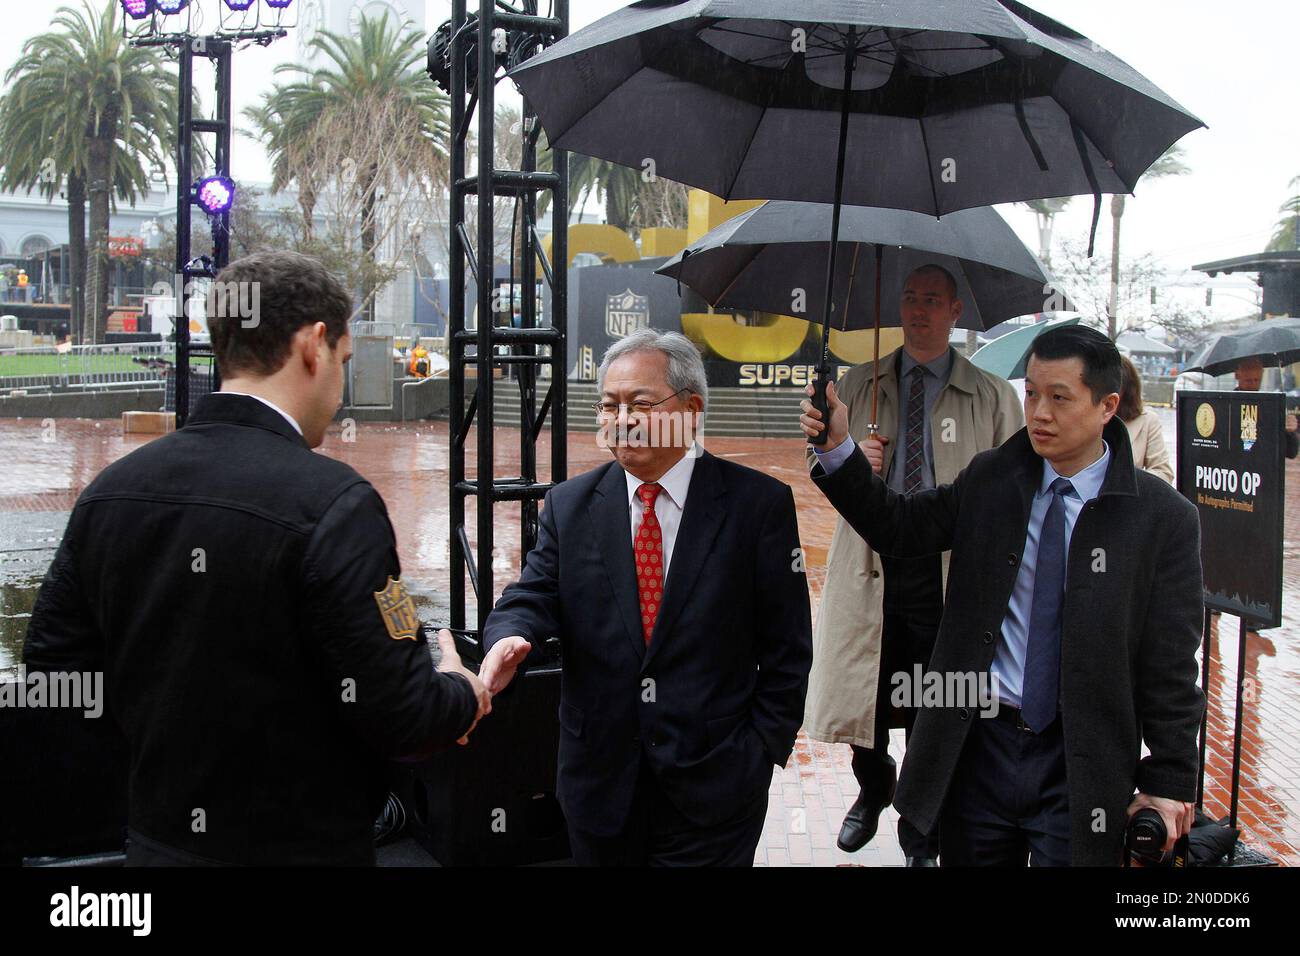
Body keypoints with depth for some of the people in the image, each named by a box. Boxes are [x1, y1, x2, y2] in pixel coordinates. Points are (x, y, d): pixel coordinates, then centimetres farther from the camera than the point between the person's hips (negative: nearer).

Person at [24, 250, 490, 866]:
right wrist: (462, 694, -2)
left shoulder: (109, 491, -3)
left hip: (157, 842, 6)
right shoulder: (333, 504, -22)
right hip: (301, 845, -5)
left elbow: (50, 662, 5)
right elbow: (401, 716, -22)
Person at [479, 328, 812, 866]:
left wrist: (762, 750, -6)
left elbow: (786, 649, -3)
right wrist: (509, 638, -23)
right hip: (600, 779, 3)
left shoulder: (759, 504, -5)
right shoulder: (569, 505, 5)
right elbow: (533, 597, -1)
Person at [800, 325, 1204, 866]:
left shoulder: (1162, 517, -6)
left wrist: (1170, 782, -5)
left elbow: (1171, 665, -5)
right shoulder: (990, 479, 3)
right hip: (979, 742, 3)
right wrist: (839, 451, -9)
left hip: (1081, 764, -3)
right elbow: (899, 528, 5)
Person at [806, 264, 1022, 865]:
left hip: (949, 569, -1)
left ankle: (921, 835, 23)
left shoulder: (993, 396, 6)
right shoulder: (858, 385, 11)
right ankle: (872, 793, 40)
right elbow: (818, 459, 15)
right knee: (863, 697, 9)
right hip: (870, 564, 2)